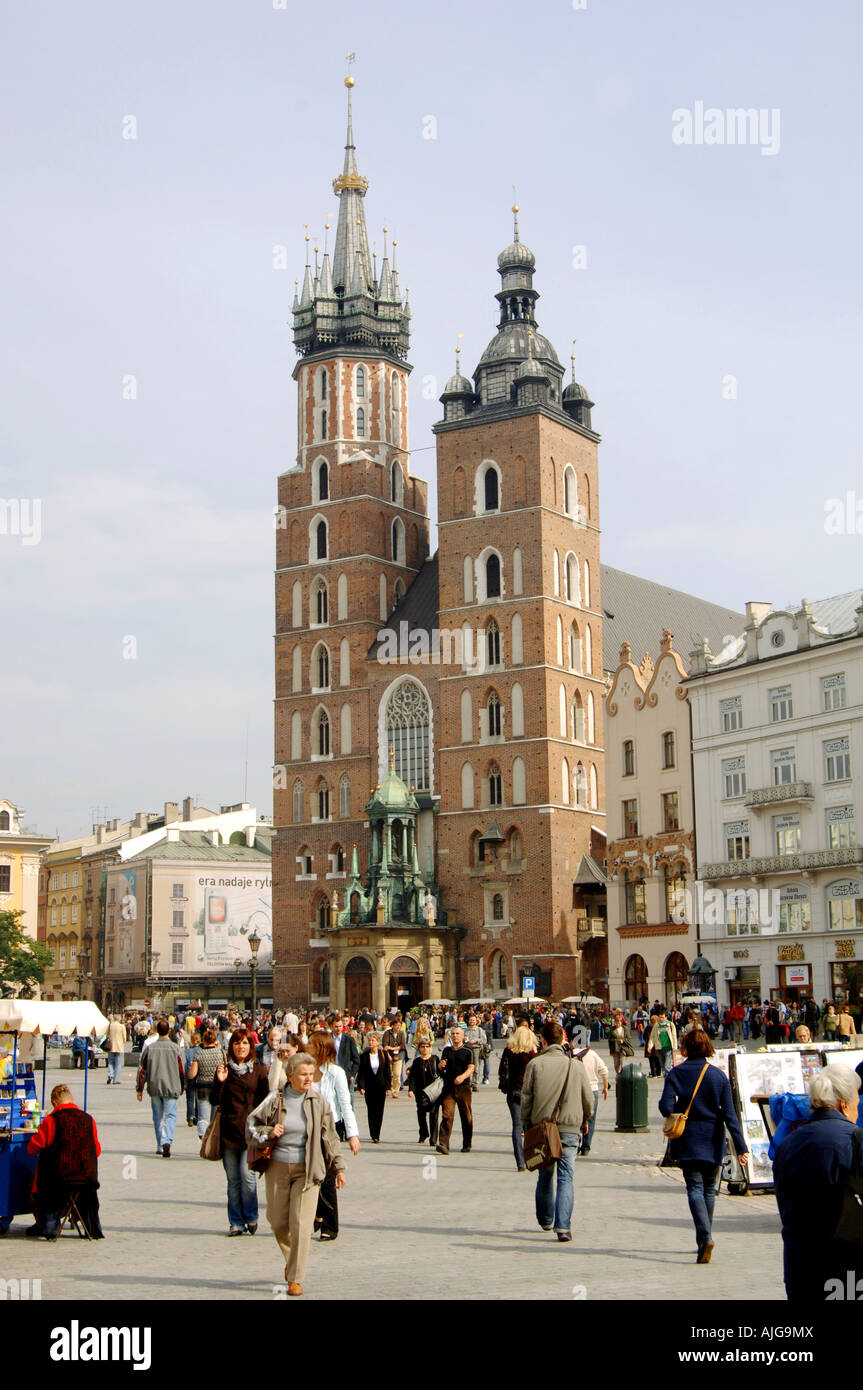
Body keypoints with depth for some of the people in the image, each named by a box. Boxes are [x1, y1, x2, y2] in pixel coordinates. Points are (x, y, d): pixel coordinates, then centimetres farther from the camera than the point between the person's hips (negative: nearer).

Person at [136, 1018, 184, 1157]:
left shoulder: (150, 1048, 1)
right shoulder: (175, 1048, -4)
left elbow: (143, 1070, 2)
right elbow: (180, 1071, 1)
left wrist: (140, 1089, 9)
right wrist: (181, 1088, 14)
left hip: (154, 1087, 2)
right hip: (171, 1087, -2)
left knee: (158, 1117, 13)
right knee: (170, 1115, -2)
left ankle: (160, 1146, 16)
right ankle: (166, 1142, -22)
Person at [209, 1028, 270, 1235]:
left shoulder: (258, 1070, 4)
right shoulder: (224, 1069, 7)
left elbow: (265, 1100, 8)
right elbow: (214, 1101, 5)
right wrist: (219, 1082, -11)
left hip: (250, 1130, -2)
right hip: (229, 1130, 2)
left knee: (247, 1175, -11)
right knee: (233, 1179, 5)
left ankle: (251, 1218, 7)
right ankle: (236, 1222, 14)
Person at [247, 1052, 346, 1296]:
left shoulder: (318, 1101, -3)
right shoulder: (275, 1099, -5)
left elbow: (329, 1137, 5)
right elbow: (251, 1124, 5)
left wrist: (338, 1168, 6)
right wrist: (268, 1132, -15)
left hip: (307, 1170, -1)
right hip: (278, 1167, 1)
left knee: (301, 1225, -8)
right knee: (277, 1221, 9)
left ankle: (295, 1279, 3)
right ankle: (291, 1258, 39)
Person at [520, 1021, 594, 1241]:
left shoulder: (535, 1064, -3)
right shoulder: (576, 1065, 0)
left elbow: (526, 1097, -1)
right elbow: (588, 1098, 6)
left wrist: (526, 1123, 13)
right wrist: (584, 1120, 24)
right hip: (570, 1127, -1)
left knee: (545, 1175, 17)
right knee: (566, 1177, -1)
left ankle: (546, 1221, 31)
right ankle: (563, 1226, -14)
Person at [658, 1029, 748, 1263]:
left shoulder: (676, 1073, -7)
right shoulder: (718, 1075, -3)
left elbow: (666, 1107, -13)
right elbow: (729, 1114, -6)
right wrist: (741, 1147, -6)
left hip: (687, 1141, -2)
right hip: (713, 1142, 2)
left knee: (694, 1189, -3)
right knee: (709, 1190, 16)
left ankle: (705, 1237, -23)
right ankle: (704, 1239, 23)